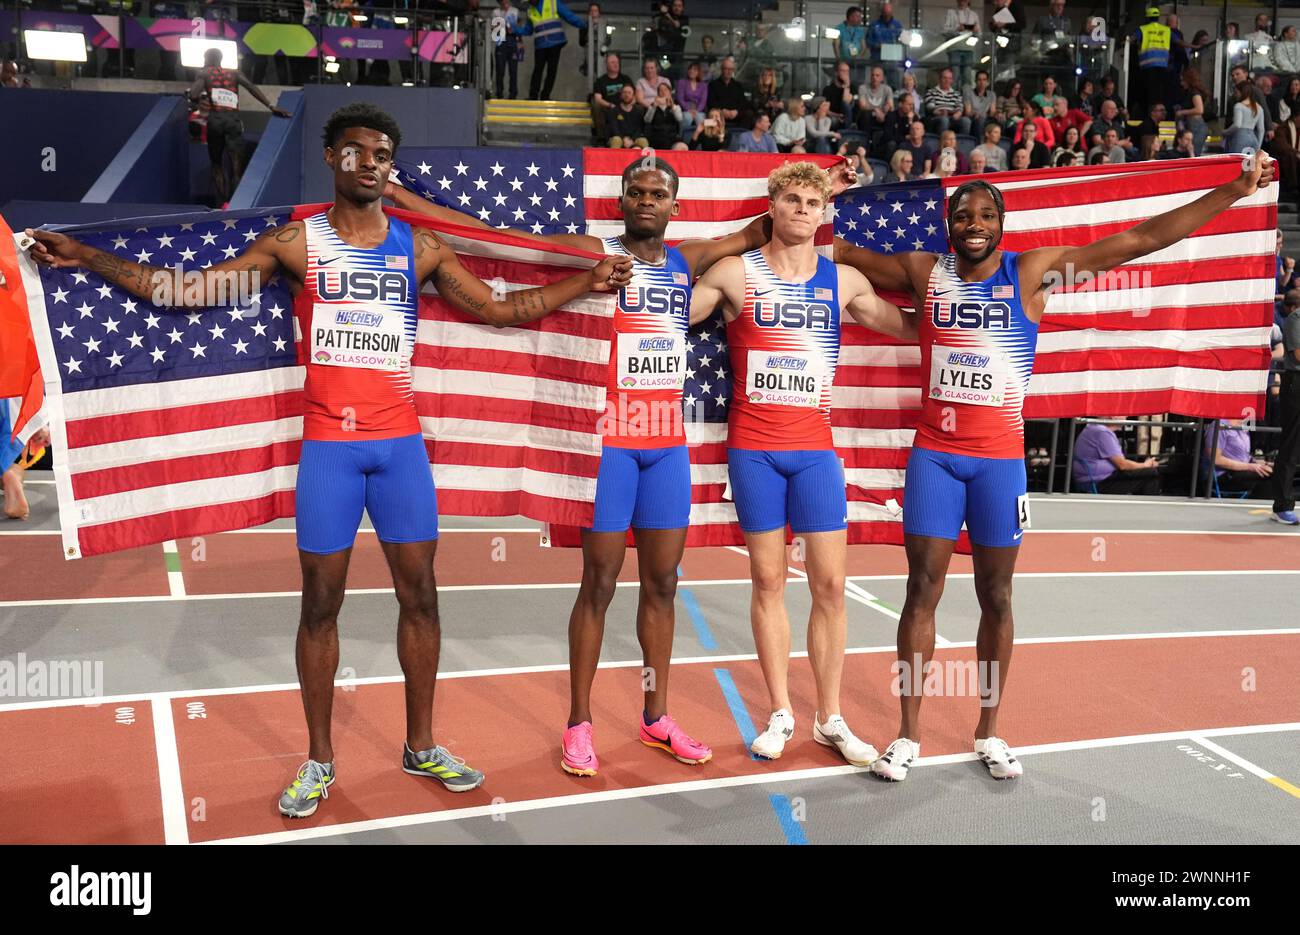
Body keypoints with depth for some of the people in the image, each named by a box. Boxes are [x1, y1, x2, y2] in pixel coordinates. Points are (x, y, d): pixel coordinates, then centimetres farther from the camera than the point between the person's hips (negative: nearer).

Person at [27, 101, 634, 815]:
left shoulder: (420, 247, 7)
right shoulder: (296, 242, 1)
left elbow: (500, 309, 10)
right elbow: (192, 290, 0)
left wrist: (585, 281, 4)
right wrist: (85, 258, -7)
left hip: (401, 442, 2)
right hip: (328, 443, -2)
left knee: (419, 593, 6)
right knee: (321, 602, 4)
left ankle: (421, 746, 22)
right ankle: (318, 761, 19)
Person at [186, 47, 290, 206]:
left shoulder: (204, 73, 12)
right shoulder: (234, 73, 18)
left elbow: (193, 95, -2)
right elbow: (252, 87, 3)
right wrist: (271, 106, 0)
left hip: (215, 119, 0)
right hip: (233, 119, 0)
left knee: (216, 165, 14)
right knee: (236, 166, -7)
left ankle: (221, 205, 2)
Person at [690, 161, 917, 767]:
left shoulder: (844, 281, 8)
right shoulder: (735, 274, 2)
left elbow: (911, 327, 14)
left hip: (815, 448, 2)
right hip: (753, 447, -2)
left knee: (830, 583, 1)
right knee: (768, 580, 4)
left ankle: (829, 719, 14)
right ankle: (780, 713, 17)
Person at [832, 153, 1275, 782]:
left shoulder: (1032, 271, -2)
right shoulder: (924, 273, 4)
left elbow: (1141, 239, -4)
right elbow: (844, 253, 13)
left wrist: (1236, 189, -7)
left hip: (1000, 458, 0)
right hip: (934, 454, 1)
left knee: (996, 597, 8)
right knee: (922, 591, 2)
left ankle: (989, 731, 23)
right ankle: (908, 734, 13)